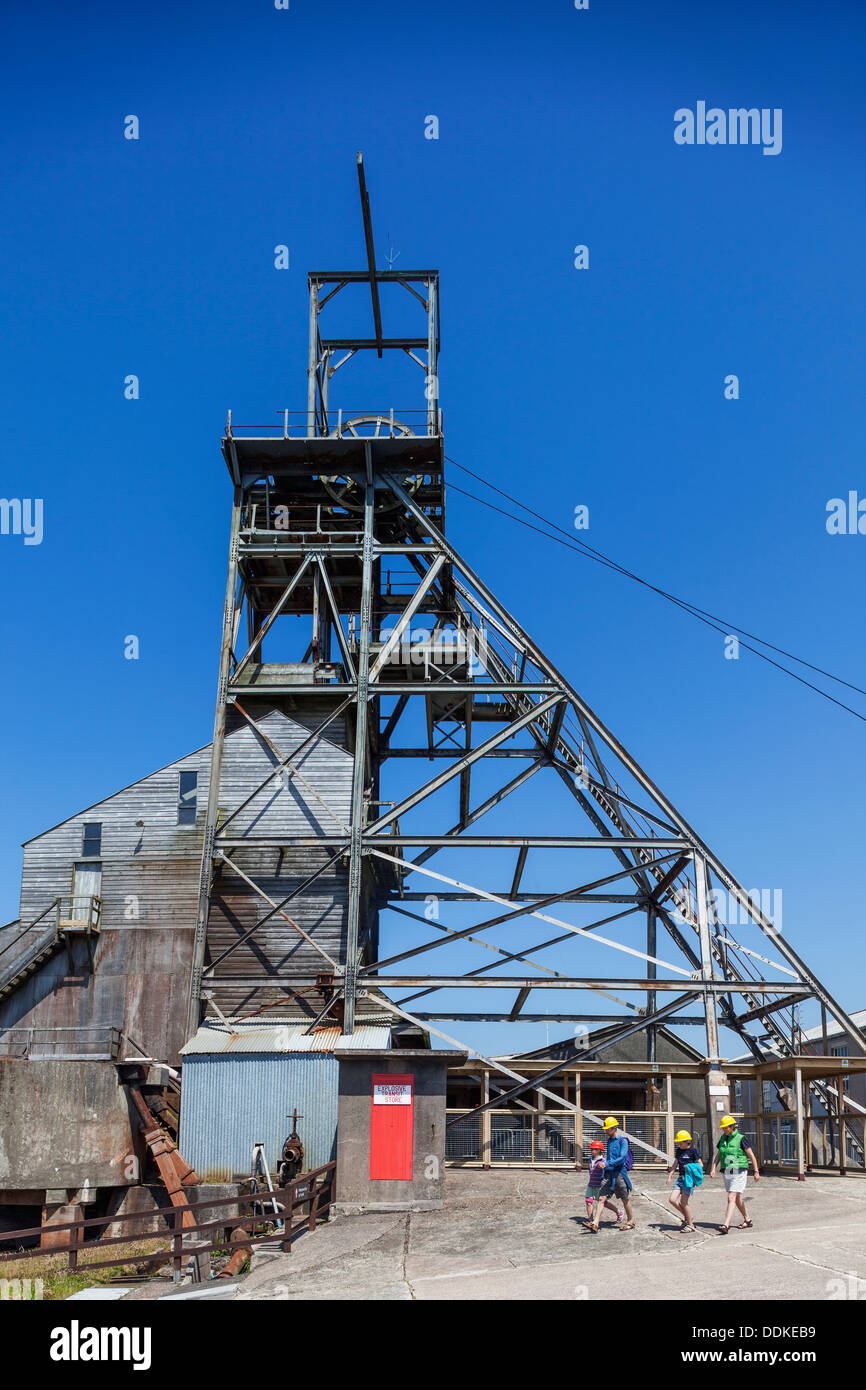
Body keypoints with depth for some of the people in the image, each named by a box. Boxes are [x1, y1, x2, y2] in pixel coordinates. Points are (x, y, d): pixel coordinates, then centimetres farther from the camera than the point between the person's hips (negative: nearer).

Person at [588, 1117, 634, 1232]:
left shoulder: (623, 1141, -9)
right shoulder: (609, 1140, 14)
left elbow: (622, 1158, -20)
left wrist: (607, 1164, -24)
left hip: (619, 1173, -6)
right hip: (609, 1173, 6)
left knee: (625, 1199, 8)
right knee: (601, 1197, -6)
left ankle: (630, 1222, 27)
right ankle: (594, 1224, -12)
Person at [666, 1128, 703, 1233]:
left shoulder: (693, 1150, -6)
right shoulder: (678, 1150, 12)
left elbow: (700, 1165, -3)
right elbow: (675, 1164, 19)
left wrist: (691, 1168, -20)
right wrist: (669, 1177, 13)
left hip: (689, 1178, -7)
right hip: (680, 1178, 7)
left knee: (683, 1202, -5)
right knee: (672, 1200, -3)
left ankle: (690, 1225, 11)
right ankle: (686, 1217, 17)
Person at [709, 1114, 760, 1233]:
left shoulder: (740, 1139, -10)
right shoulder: (723, 1139, 7)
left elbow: (752, 1156, -6)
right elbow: (718, 1156, 12)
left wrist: (756, 1172, -6)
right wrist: (713, 1169, -1)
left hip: (739, 1173, -7)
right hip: (726, 1173, 7)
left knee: (731, 1198, -15)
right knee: (738, 1199, 18)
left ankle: (726, 1225, -22)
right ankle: (747, 1221, 34)